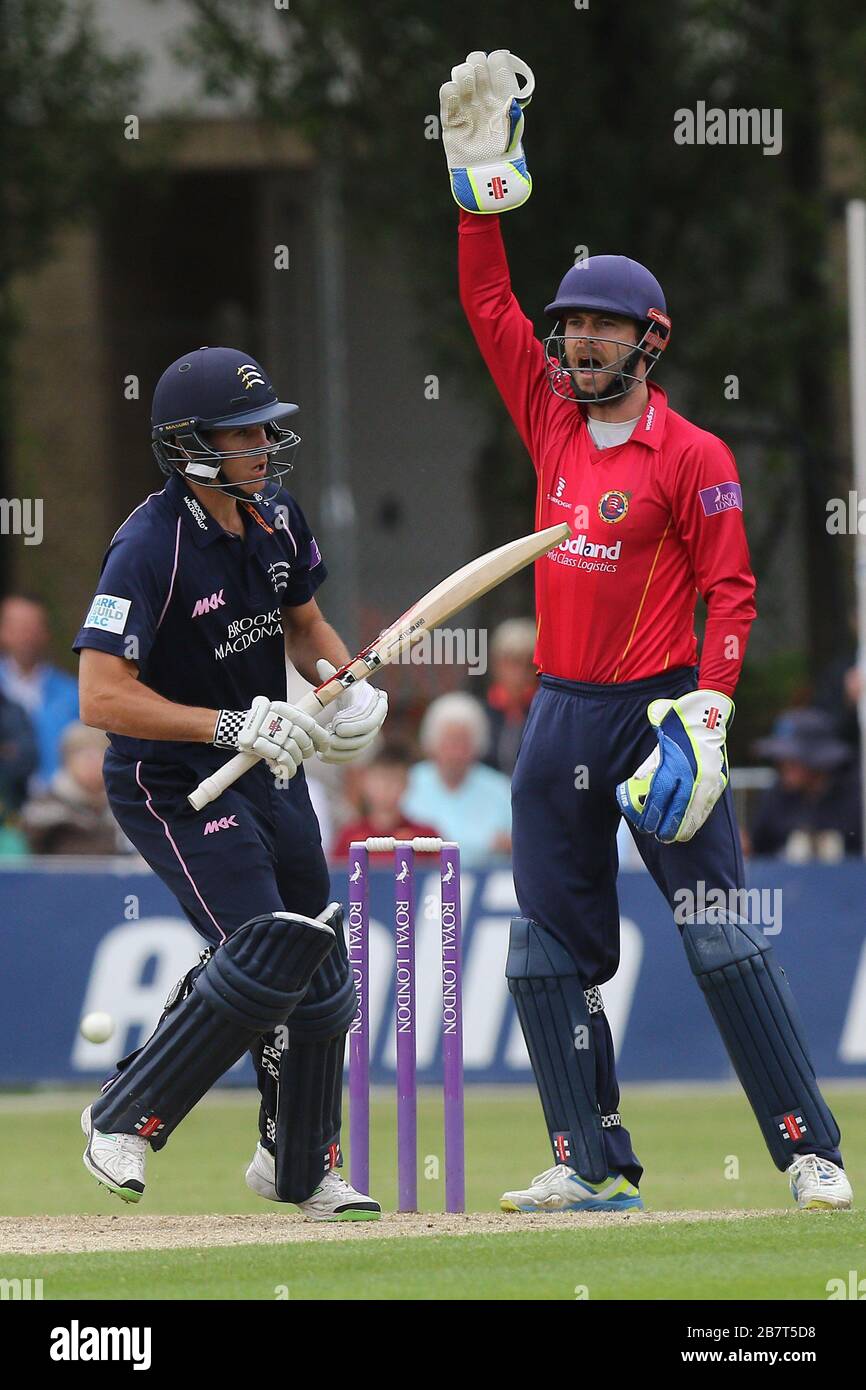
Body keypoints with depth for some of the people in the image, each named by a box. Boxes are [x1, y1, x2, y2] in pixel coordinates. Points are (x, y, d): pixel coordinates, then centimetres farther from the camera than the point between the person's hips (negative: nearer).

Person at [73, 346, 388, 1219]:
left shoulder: (274, 518, 1)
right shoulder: (151, 548, -24)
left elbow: (303, 622, 19)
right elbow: (101, 696, -30)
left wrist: (344, 681, -3)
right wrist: (234, 726, -34)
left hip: (269, 773, 8)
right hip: (169, 786, -8)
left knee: (318, 980, 11)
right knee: (267, 954, -21)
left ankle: (301, 1171, 30)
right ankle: (124, 1119, -6)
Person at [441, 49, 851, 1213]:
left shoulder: (692, 456, -7)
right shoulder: (551, 420, 9)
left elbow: (730, 591, -10)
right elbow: (488, 303, 11)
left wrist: (709, 711, -20)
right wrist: (485, 178, 3)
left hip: (655, 712, -6)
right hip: (559, 717, 6)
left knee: (723, 940, -9)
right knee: (550, 952, 5)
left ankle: (812, 1153, -9)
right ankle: (594, 1165, 11)